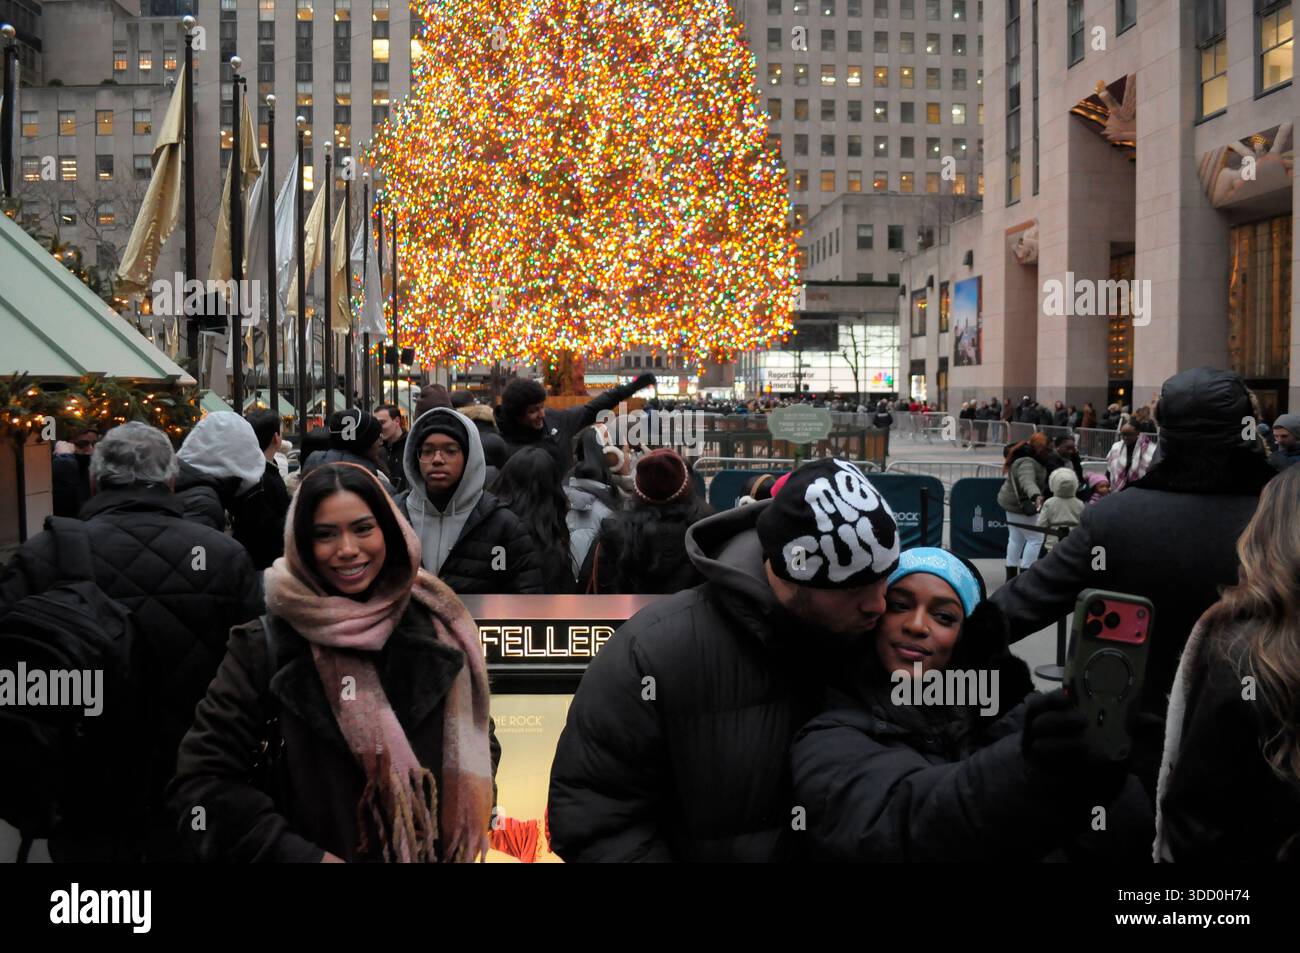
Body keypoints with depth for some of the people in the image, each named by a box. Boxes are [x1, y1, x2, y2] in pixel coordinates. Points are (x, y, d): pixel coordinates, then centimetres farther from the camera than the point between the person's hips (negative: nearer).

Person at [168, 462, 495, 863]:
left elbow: (473, 751, 5)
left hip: (434, 855, 3)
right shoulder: (264, 647, -13)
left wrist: (461, 846, -6)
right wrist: (302, 855, -21)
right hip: (323, 853, -2)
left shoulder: (434, 631, -6)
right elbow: (200, 782, -14)